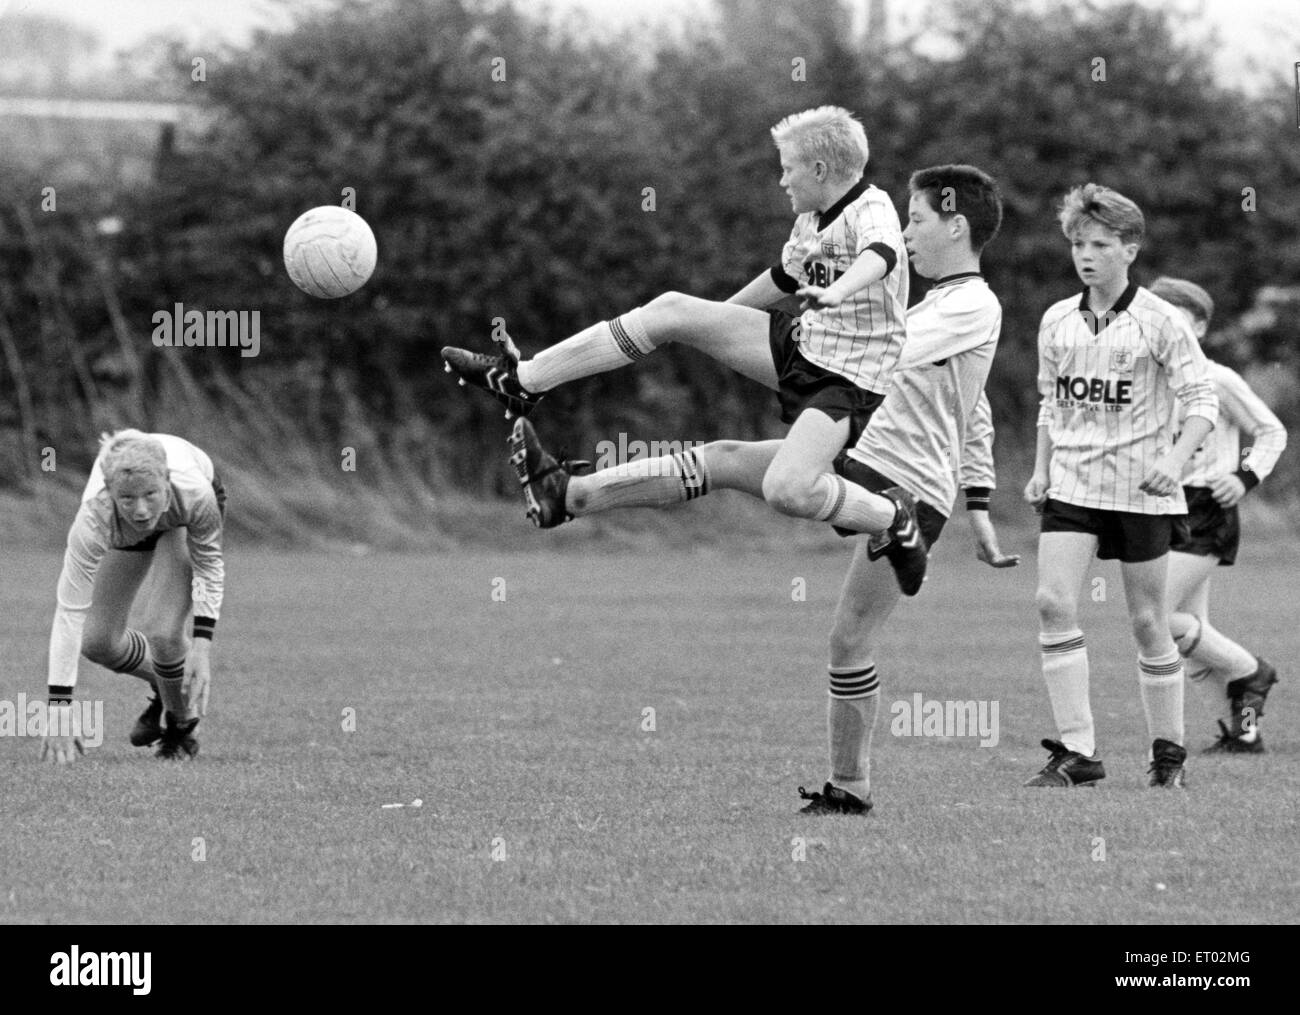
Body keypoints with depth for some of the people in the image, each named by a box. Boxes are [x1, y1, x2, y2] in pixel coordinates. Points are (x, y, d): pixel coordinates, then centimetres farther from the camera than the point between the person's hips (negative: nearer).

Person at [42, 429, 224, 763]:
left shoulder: (194, 494, -44)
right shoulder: (94, 518, -44)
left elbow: (208, 564, -22)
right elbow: (69, 613, -42)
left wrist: (202, 646, -30)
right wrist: (59, 712, -47)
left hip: (184, 520, -2)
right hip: (123, 533, 2)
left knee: (165, 633, -19)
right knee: (97, 642, -1)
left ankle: (182, 725, 12)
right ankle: (163, 688, 32)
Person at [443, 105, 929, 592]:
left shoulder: (872, 209, -17)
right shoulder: (811, 219, 10)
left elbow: (880, 255, -41)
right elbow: (784, 277, 28)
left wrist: (835, 292, -62)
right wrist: (711, 322, 38)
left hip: (849, 380, -9)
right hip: (802, 346, 9)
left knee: (785, 489, -35)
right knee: (672, 309, 1)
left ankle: (895, 518, -6)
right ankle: (520, 381, 5)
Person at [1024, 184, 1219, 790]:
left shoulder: (1160, 322, -6)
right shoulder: (1057, 321, 8)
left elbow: (1203, 400, -5)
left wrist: (1175, 460, -20)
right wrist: (1041, 468, 11)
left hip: (1140, 489, -3)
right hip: (1072, 485, 3)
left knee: (1147, 621, 3)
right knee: (1053, 602, -15)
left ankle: (1168, 752, 19)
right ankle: (1076, 751, -14)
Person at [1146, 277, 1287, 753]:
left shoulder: (1218, 382, -9)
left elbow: (1272, 432, 0)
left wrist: (1246, 476, -12)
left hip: (1205, 513, -7)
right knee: (1190, 632, 6)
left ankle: (1249, 672, 2)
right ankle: (1239, 730, 15)